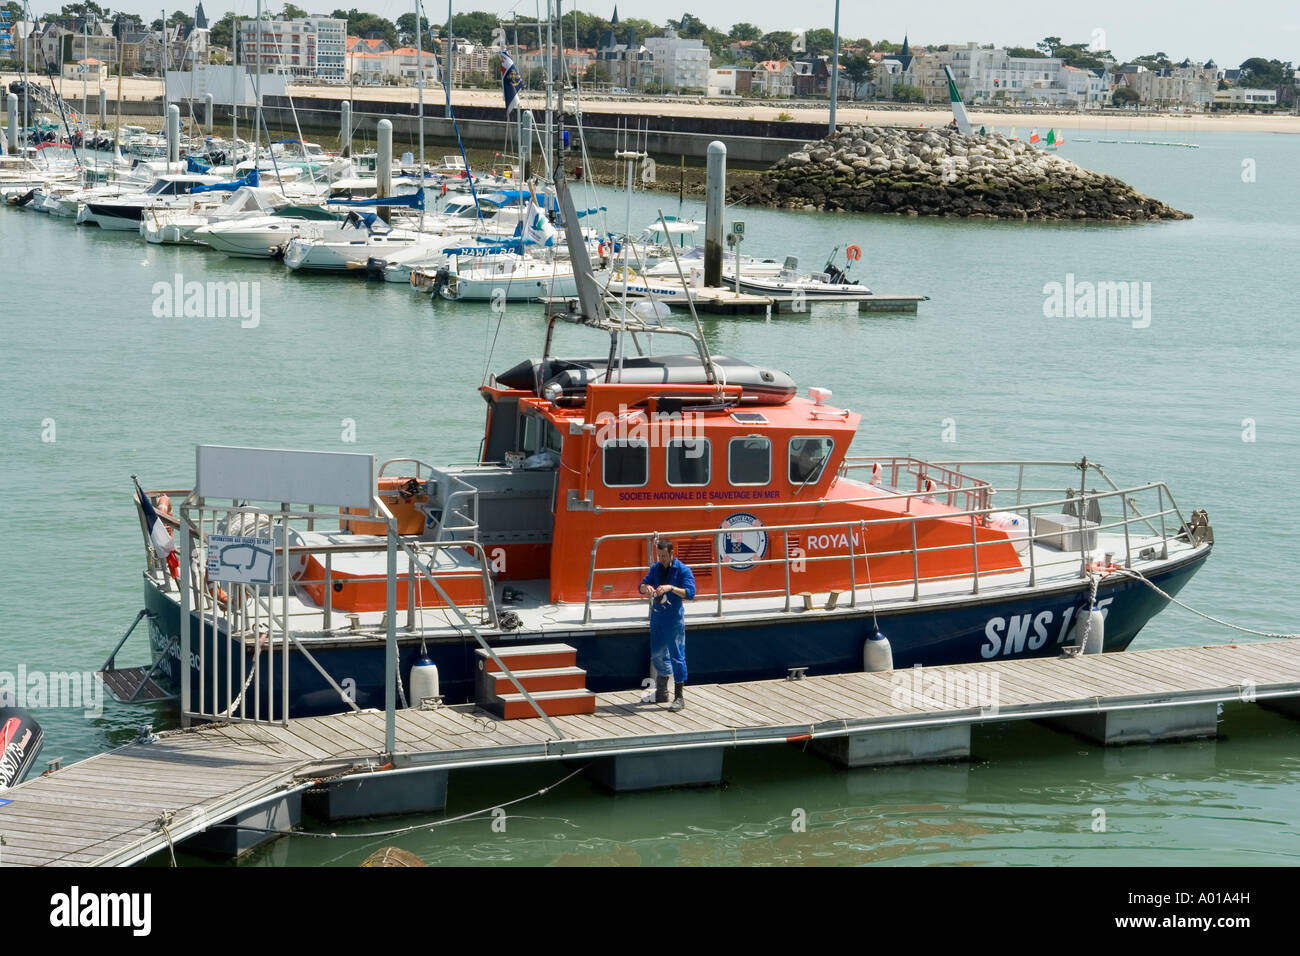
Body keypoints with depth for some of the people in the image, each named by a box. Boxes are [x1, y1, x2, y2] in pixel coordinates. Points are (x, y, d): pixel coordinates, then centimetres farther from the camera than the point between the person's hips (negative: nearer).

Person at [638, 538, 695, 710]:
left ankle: (679, 697, -2)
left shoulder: (683, 570, -8)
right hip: (656, 617, 6)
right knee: (657, 654, 12)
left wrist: (671, 588, -29)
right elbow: (642, 586, 10)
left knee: (677, 656, -5)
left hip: (674, 619, -6)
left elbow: (690, 593, -16)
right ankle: (661, 692, 25)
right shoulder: (655, 568, 10)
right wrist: (646, 587, -14)